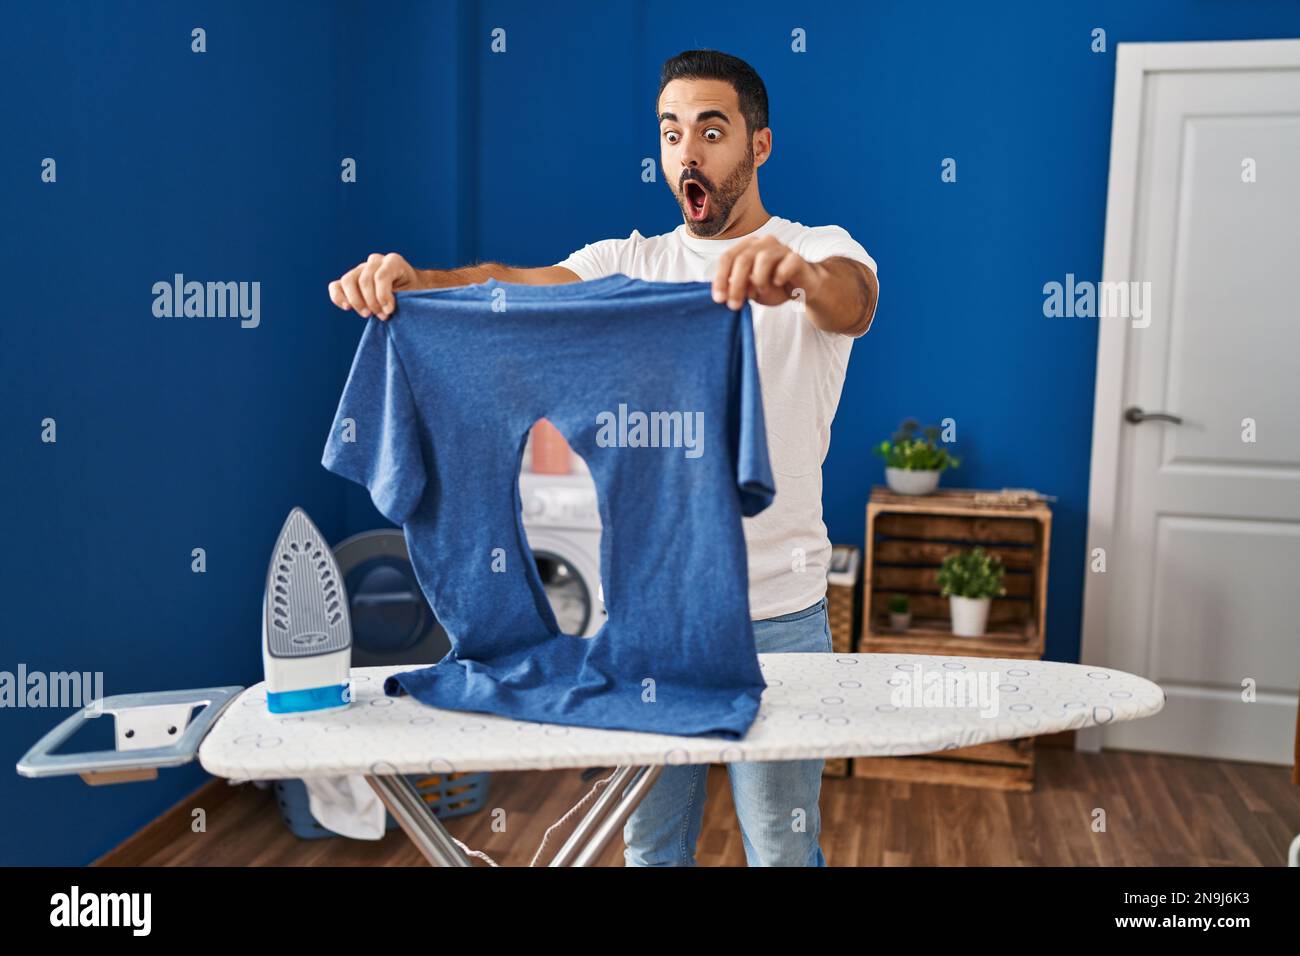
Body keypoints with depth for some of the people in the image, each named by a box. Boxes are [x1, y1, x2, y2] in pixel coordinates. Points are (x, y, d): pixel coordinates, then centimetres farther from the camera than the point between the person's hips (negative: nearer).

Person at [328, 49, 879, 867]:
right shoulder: (630, 262, 6)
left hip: (776, 614, -3)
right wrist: (411, 279, -32)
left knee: (782, 846, 12)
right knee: (649, 843, 17)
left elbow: (853, 301, -27)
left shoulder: (821, 253, -2)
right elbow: (517, 284, -12)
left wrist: (801, 274, -50)